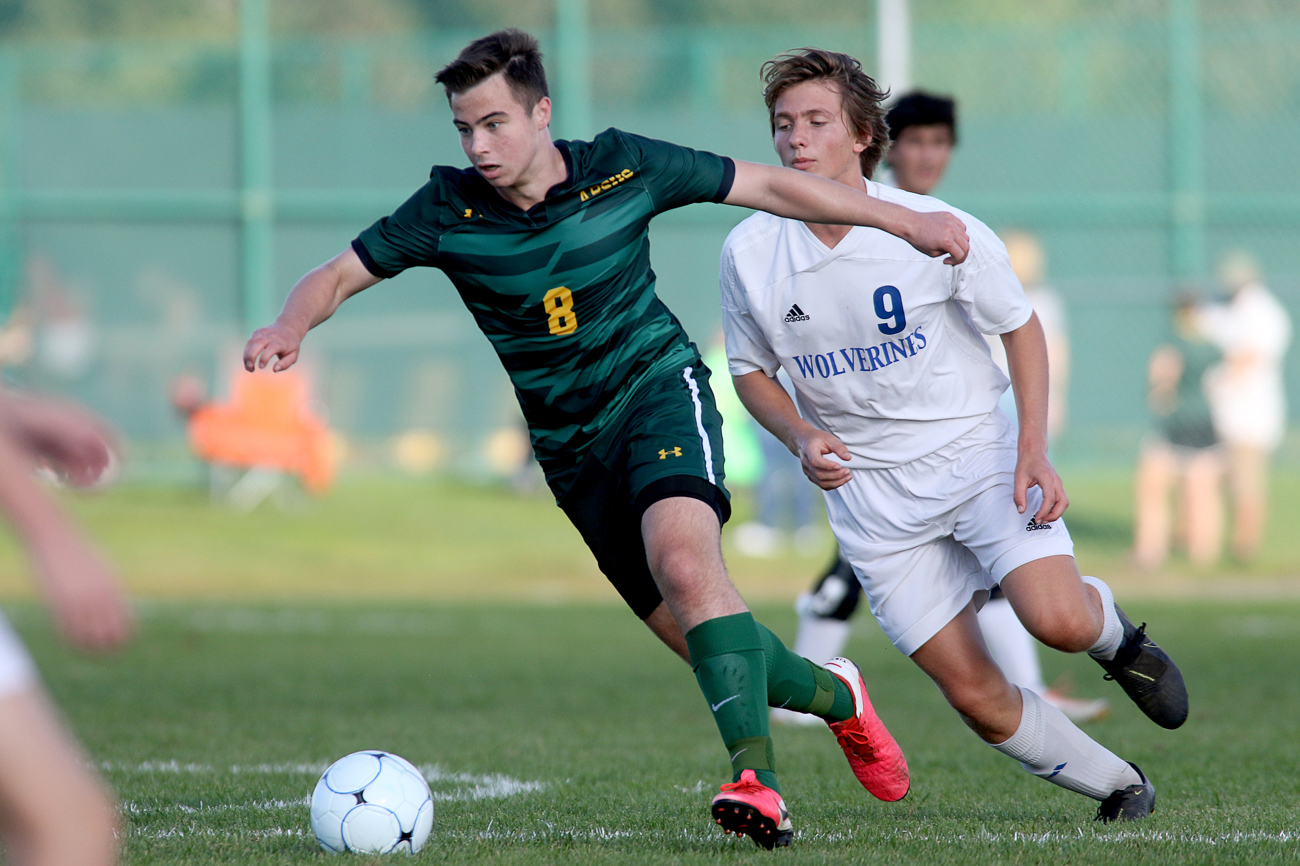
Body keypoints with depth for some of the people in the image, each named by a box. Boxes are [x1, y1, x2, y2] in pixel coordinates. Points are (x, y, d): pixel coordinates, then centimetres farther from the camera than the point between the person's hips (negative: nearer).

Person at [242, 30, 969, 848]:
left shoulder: (623, 168, -10)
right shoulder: (450, 210, -8)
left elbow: (769, 186, -1)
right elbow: (338, 276, -3)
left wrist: (908, 221, 2)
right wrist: (292, 328, -27)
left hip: (657, 387, -3)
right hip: (570, 443, 3)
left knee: (683, 557, -32)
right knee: (699, 636, 2)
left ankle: (757, 775, -36)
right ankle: (834, 697, 31)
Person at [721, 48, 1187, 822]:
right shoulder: (750, 254, -6)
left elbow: (1022, 327, 1)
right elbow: (751, 368, 9)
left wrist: (1034, 450, -9)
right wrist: (801, 438, -11)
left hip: (975, 449, -2)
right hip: (867, 491, 2)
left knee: (1057, 621, -25)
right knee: (976, 695, -5)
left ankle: (1112, 629, 13)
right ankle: (1120, 786, 18)